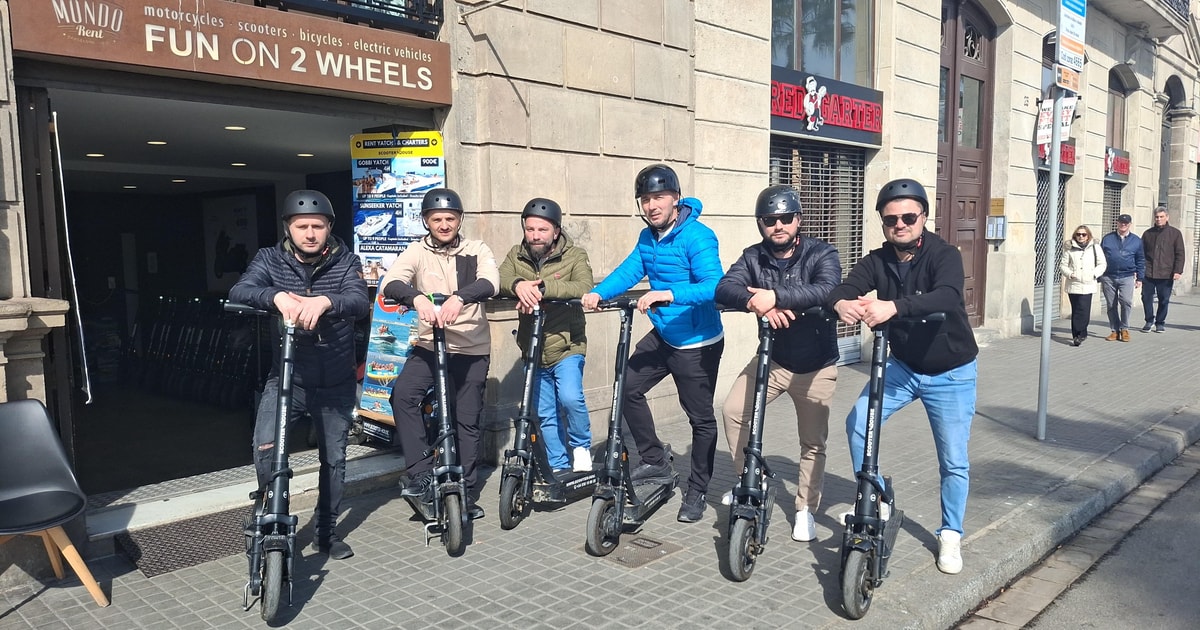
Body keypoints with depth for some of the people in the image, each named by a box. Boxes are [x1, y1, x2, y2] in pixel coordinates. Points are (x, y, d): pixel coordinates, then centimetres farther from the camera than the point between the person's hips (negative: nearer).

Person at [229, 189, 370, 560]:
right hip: (286, 376, 0)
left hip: (336, 383, 1)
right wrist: (276, 296, -43)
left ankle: (326, 530, 32)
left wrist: (323, 301, -46)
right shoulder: (270, 259, -4)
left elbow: (360, 302, -25)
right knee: (265, 449, -19)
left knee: (334, 458, 11)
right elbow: (239, 292, -21)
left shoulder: (345, 261, -6)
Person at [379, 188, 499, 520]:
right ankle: (423, 473, -13)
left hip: (472, 348, 0)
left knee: (467, 420, 4)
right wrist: (416, 297, -41)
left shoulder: (476, 250, -2)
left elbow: (490, 282, -22)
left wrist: (459, 297, -42)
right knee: (402, 394, -23)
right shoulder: (417, 251, -1)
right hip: (429, 344, 1)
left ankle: (466, 491, 19)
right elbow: (389, 282, -18)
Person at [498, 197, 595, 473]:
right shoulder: (516, 255, 2)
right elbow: (499, 280, -17)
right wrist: (518, 284, -40)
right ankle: (559, 468, 27)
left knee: (570, 397, -23)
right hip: (533, 352, 4)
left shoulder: (575, 255, -8)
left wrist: (542, 288, -40)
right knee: (545, 416, 11)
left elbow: (584, 288, -27)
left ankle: (582, 446, 5)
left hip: (567, 347, -4)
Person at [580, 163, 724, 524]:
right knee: (627, 387, 8)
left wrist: (667, 294, -44)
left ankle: (697, 493, 22)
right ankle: (655, 461, 24)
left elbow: (714, 286, -32)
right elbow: (630, 270, -1)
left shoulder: (697, 237, -22)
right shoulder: (648, 237, 4)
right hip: (663, 336, 8)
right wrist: (597, 293, -18)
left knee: (701, 418, 4)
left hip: (698, 343, -8)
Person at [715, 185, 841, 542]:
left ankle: (806, 509, 24)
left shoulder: (821, 254, -14)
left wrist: (776, 295, -48)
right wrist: (754, 302, -44)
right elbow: (724, 288, -22)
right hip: (772, 359, 3)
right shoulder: (753, 257, -5)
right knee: (733, 411, -10)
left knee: (813, 442, 6)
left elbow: (828, 289, -36)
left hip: (816, 366, -2)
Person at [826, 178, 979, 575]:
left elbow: (947, 296, -40)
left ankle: (950, 535, 25)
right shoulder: (877, 261, -8)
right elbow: (842, 288, -23)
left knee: (954, 462, 3)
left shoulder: (944, 255, -20)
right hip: (901, 366, 3)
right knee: (857, 424, -15)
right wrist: (841, 303, -49)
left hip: (951, 373, -3)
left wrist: (893, 307, -57)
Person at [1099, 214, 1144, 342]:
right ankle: (1115, 330, 15)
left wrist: (1139, 278, 6)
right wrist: (1099, 278, 5)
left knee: (1126, 301, -18)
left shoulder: (1136, 240, 9)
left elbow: (1141, 261, 12)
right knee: (1111, 305, 5)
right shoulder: (1107, 239, 8)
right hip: (1109, 277, 1)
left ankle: (1124, 329, -2)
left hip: (1127, 277, -1)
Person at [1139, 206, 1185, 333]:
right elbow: (1141, 253, 13)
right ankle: (1149, 321, 17)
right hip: (1148, 273, 2)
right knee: (1146, 298, 1)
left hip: (1166, 274, -2)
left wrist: (1178, 271, -8)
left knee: (1164, 300, 4)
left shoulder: (1175, 233, 5)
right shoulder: (1147, 234, 11)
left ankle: (1160, 323, 16)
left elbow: (1179, 254, 1)